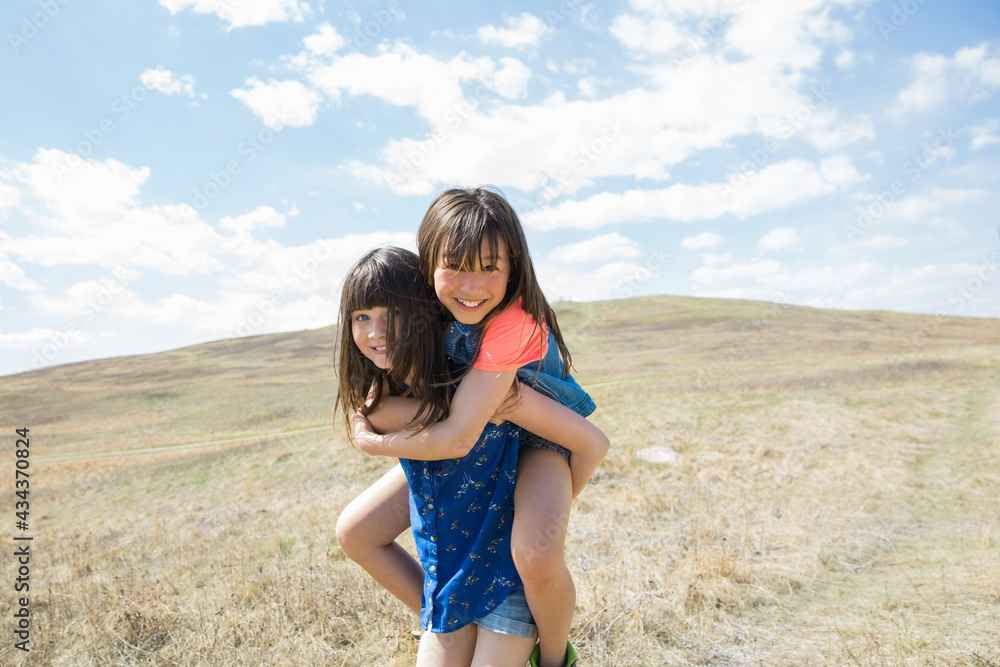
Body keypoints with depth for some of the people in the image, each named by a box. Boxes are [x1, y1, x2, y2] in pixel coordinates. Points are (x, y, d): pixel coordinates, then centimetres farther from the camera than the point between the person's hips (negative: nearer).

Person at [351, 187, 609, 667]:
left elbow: (458, 437, -35)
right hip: (477, 435, 7)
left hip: (537, 437, -6)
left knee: (535, 553, -36)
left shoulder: (513, 321, -35)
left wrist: (372, 443, -23)